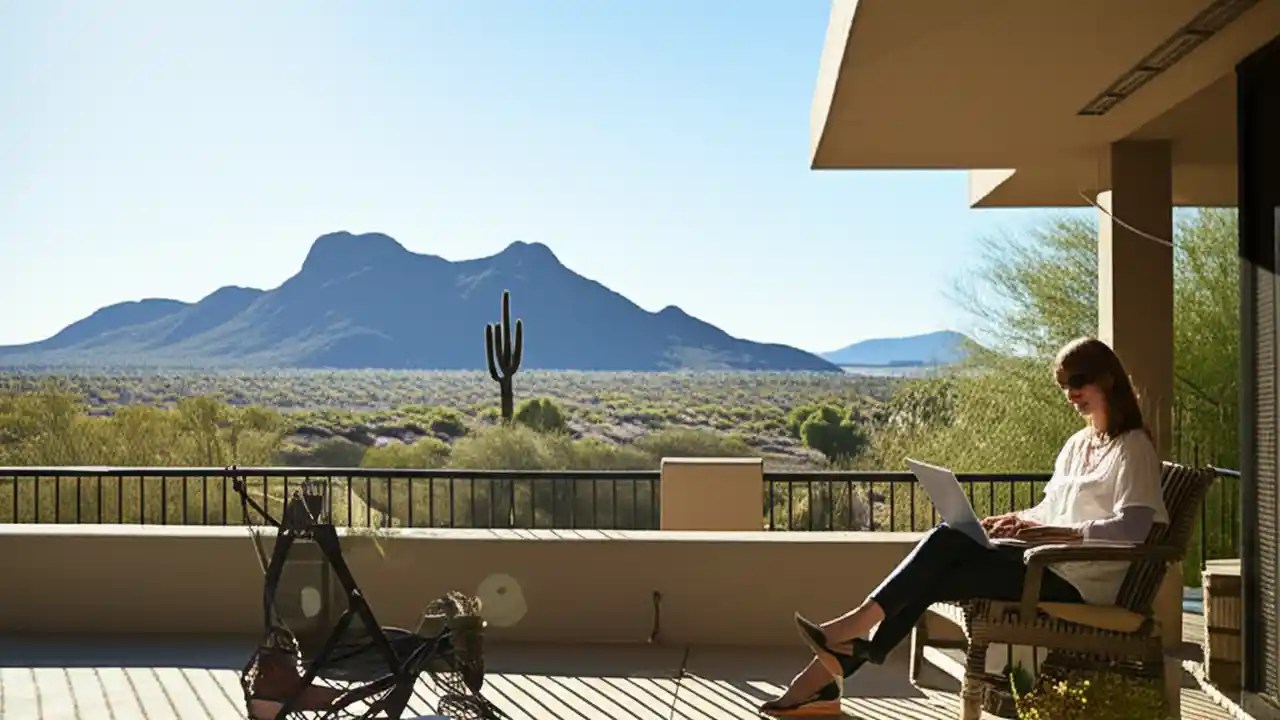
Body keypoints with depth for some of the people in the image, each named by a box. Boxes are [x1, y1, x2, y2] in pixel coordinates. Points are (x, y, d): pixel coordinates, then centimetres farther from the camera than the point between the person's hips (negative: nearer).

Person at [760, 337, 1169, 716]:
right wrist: (1019, 519, 4)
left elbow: (1133, 528, -17)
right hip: (1047, 561, 7)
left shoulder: (1134, 447, -3)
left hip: (1080, 579, -7)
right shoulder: (1078, 444, 22)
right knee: (947, 540, -19)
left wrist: (1059, 533, -24)